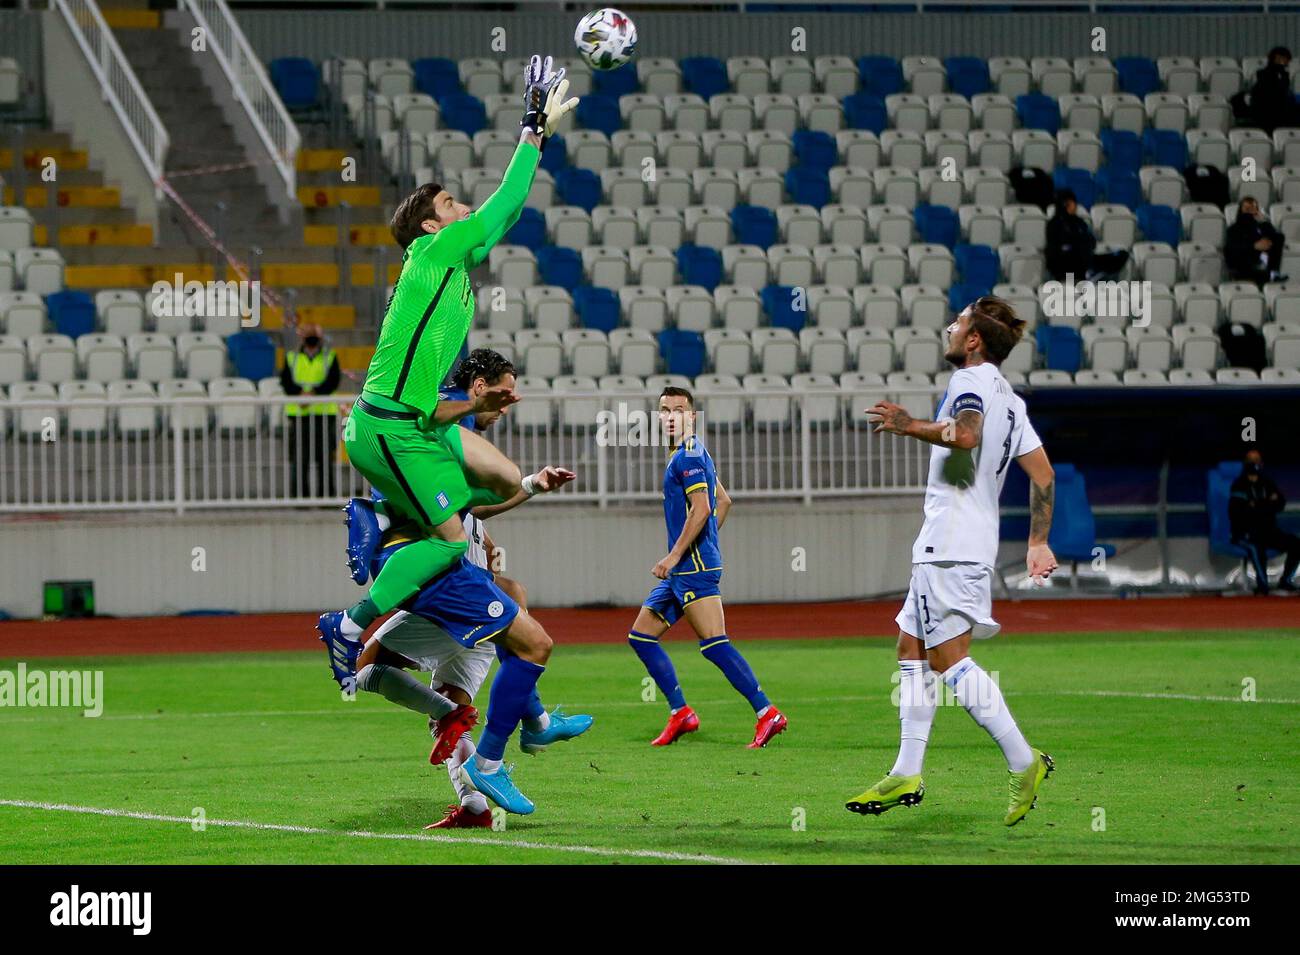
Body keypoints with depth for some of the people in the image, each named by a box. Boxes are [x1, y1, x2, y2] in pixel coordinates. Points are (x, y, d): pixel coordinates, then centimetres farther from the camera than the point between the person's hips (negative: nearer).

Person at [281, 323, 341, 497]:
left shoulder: (329, 357, 9)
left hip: (324, 412, 0)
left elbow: (333, 381, -6)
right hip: (298, 413, 0)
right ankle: (299, 494, 2)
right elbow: (286, 381, -2)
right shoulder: (292, 358, 11)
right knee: (299, 458, -3)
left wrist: (314, 393, -21)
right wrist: (300, 394, -20)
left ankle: (327, 494, 7)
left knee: (325, 458, 1)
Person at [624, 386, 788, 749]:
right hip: (685, 568, 11)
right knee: (641, 635, 11)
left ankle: (767, 713, -16)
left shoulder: (688, 457, -12)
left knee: (714, 643, -15)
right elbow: (724, 501, 27)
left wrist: (674, 557, -19)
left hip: (695, 567, -11)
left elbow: (701, 510, -21)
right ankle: (680, 713, 12)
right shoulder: (693, 454, 19)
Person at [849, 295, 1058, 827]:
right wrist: (1038, 543, 18)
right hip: (978, 542, 10)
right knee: (911, 647, 13)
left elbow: (966, 434, -29)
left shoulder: (970, 380, -8)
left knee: (949, 657, -12)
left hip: (949, 542, -10)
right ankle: (906, 775, 12)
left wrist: (910, 426, -19)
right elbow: (1042, 473, 17)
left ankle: (1024, 762, -17)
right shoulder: (1010, 400, 19)